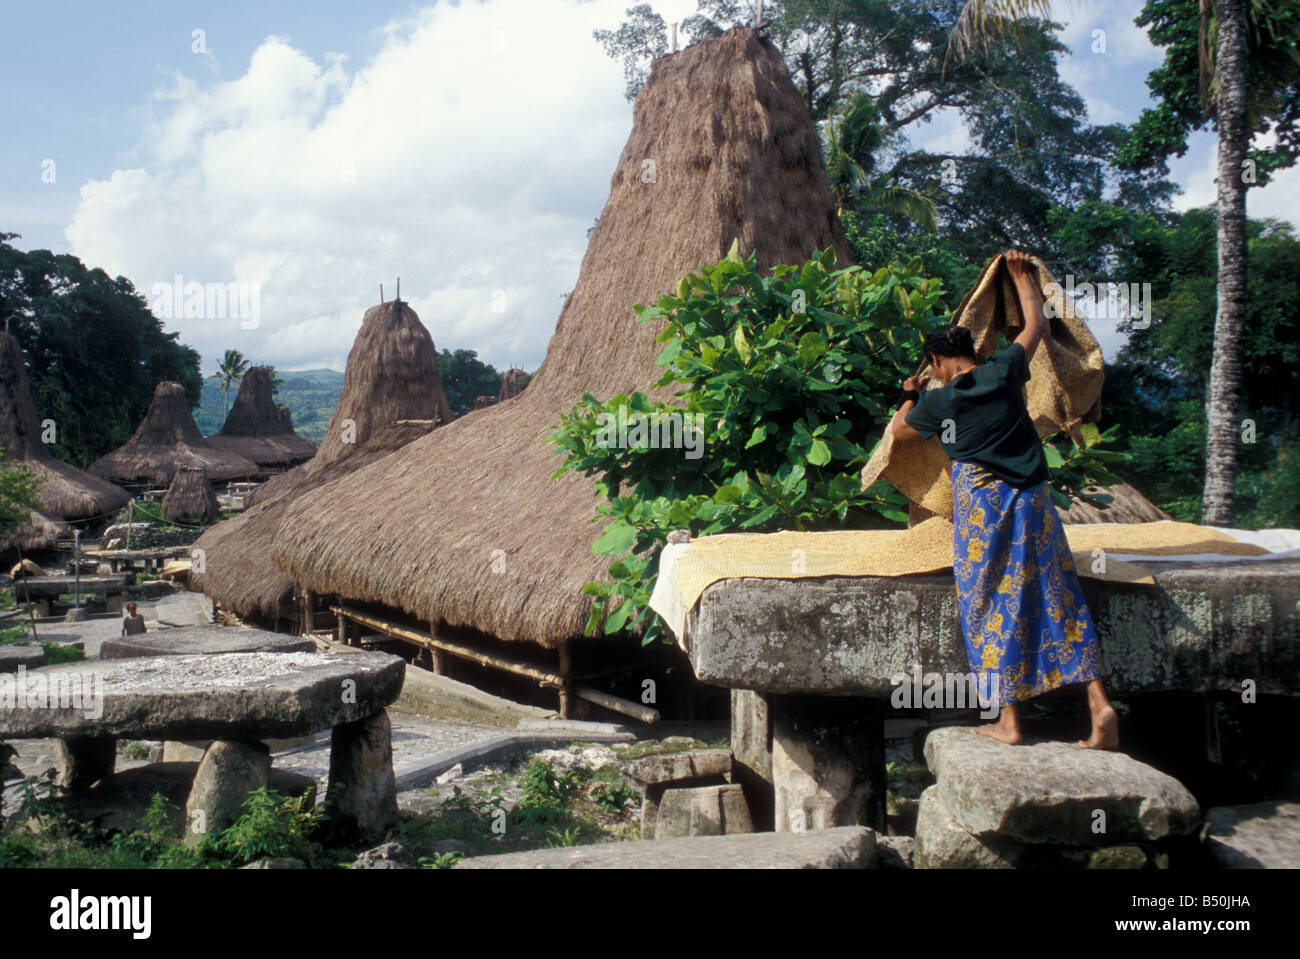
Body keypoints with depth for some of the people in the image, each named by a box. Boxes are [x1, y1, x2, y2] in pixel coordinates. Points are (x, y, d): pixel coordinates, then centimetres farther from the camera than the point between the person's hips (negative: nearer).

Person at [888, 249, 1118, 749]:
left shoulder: (938, 401, -1)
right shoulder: (1005, 370, 4)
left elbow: (897, 430, 19)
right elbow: (1036, 324, 21)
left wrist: (910, 397, 38)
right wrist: (1023, 276, 35)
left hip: (980, 503, -3)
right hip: (1032, 500, 3)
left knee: (995, 608, 3)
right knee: (1059, 601, 7)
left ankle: (1008, 720, 5)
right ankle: (1100, 703, 0)